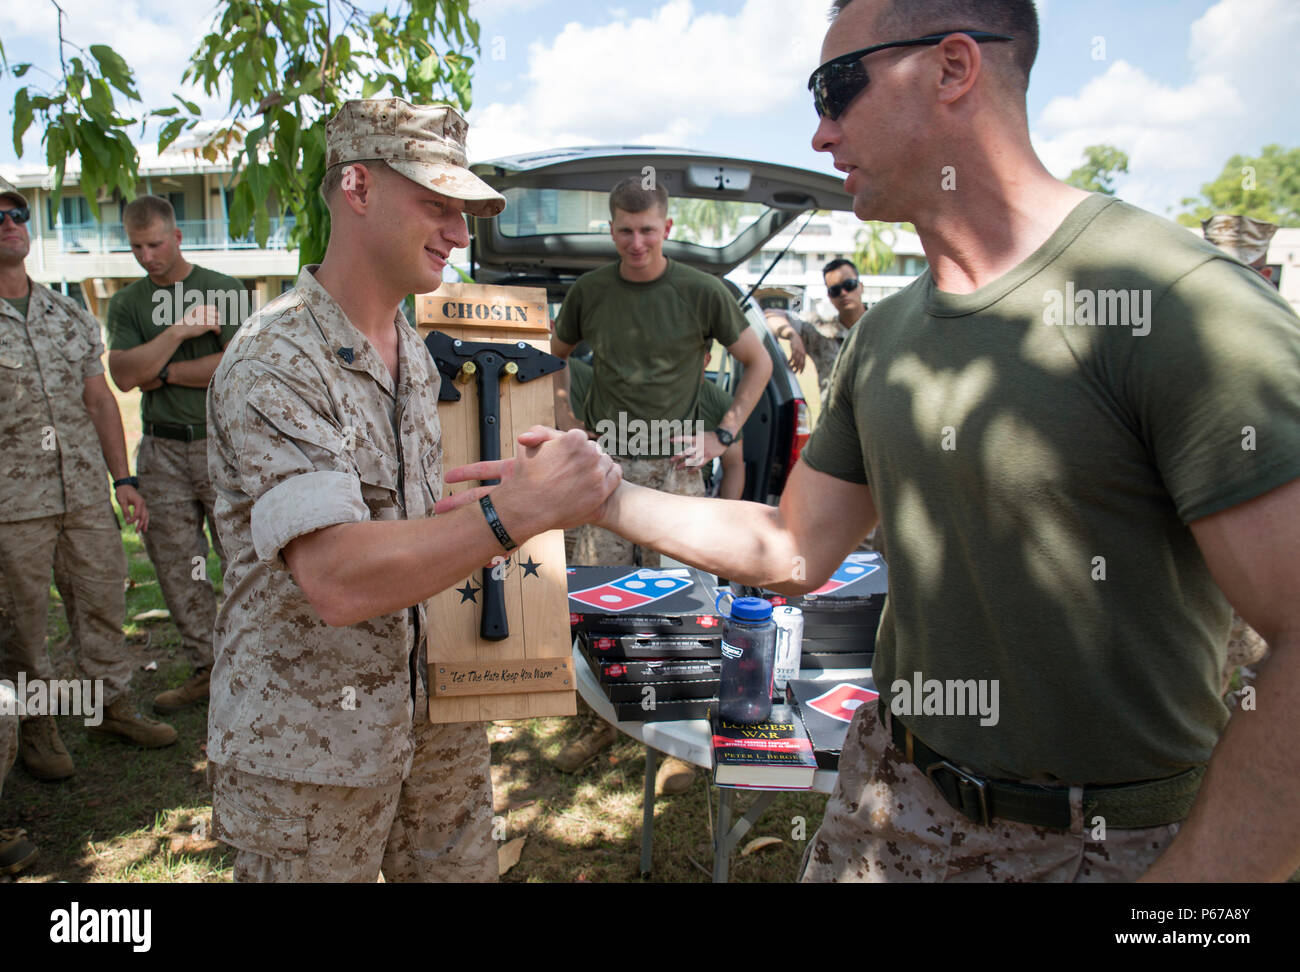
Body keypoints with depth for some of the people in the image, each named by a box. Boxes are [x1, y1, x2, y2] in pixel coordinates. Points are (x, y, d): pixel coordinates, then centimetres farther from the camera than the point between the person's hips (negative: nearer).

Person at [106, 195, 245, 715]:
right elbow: (123, 374, -3)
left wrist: (163, 372, -6)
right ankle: (206, 668, 17)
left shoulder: (224, 290, 2)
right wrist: (182, 329, -11)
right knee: (176, 565, 6)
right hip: (161, 448, 4)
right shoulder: (126, 303, 11)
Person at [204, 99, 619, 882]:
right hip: (309, 749, -7)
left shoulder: (416, 353, 7)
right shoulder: (272, 365, -20)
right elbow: (337, 581, -31)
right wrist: (516, 511, -36)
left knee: (463, 864, 17)